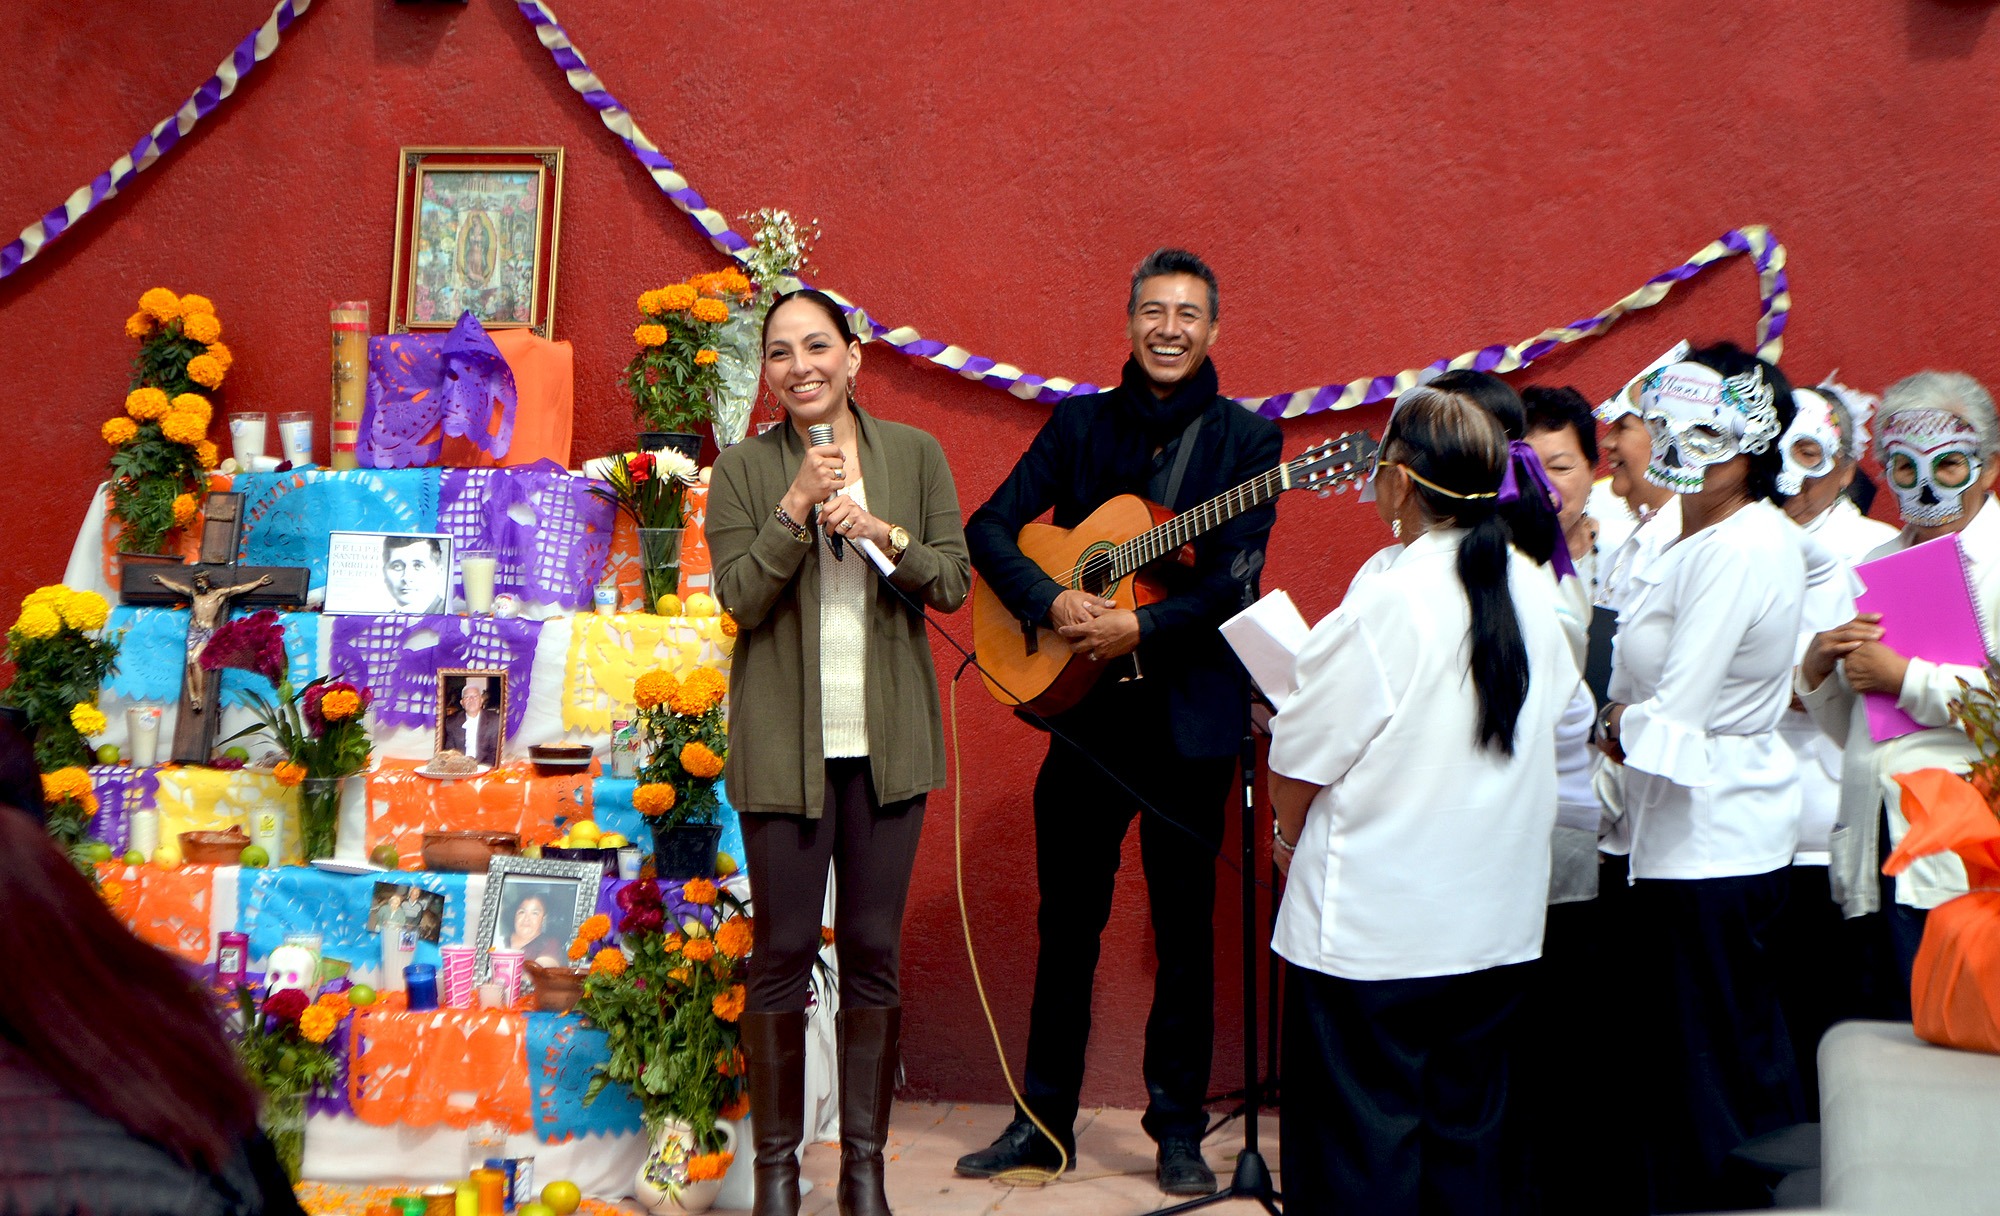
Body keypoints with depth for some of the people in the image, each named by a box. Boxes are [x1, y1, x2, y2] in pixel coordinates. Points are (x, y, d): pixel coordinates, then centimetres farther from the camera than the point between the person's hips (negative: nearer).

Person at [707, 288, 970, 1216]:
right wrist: (796, 508, -18)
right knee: (784, 950, 3)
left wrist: (883, 534, -15)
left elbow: (953, 583, 1)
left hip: (887, 740, 2)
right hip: (785, 743, -1)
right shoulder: (744, 470, 1)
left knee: (873, 950, 7)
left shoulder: (915, 455, 5)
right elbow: (739, 599, -8)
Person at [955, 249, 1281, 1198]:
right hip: (1083, 706, 2)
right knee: (1066, 920, 10)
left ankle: (1179, 1130, 20)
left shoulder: (1245, 437, 0)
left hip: (1190, 717, -2)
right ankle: (1044, 1121, 23)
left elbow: (1233, 578, -10)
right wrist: (1050, 603, -14)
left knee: (1185, 927, 6)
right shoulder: (1080, 423, 8)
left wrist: (1139, 629, -23)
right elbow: (990, 526, 3)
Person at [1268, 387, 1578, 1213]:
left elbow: (1298, 764, -12)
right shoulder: (1534, 592, 1)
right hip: (1499, 923, 7)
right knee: (1469, 1137, 18)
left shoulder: (1387, 603, -19)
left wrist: (1289, 840, 8)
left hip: (1373, 929, -6)